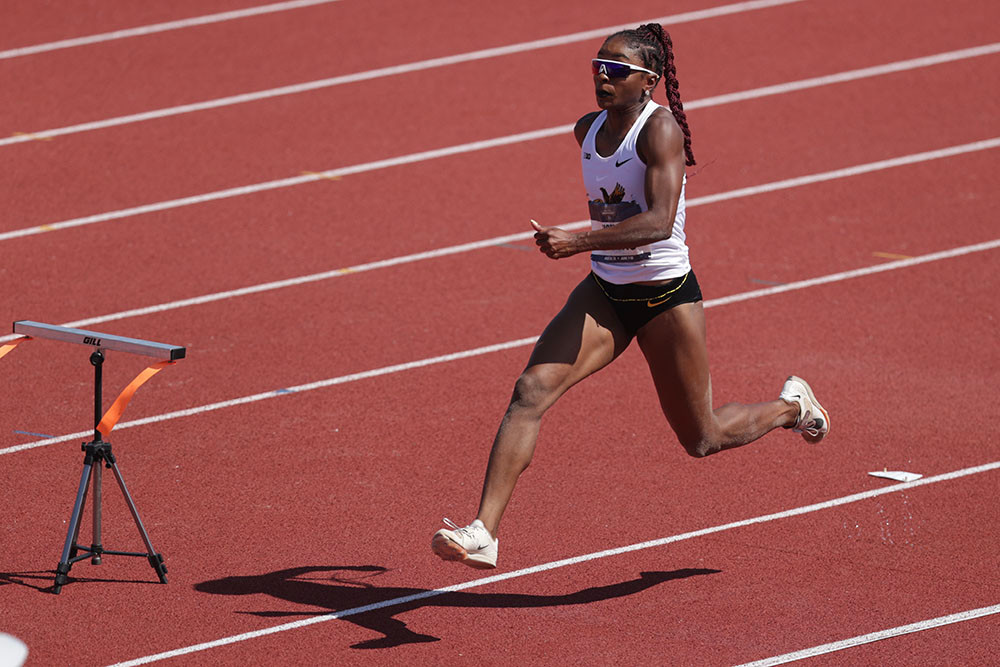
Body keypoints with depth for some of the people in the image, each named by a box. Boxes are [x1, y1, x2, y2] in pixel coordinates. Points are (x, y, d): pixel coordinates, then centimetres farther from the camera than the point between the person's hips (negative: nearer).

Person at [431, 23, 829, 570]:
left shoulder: (661, 128, -19)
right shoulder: (587, 130, 3)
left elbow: (661, 222, -32)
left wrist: (578, 242, -39)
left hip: (666, 297, -6)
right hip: (603, 295, 6)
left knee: (701, 439, 9)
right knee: (531, 391, -17)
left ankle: (790, 407, 40)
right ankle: (484, 533, -23)